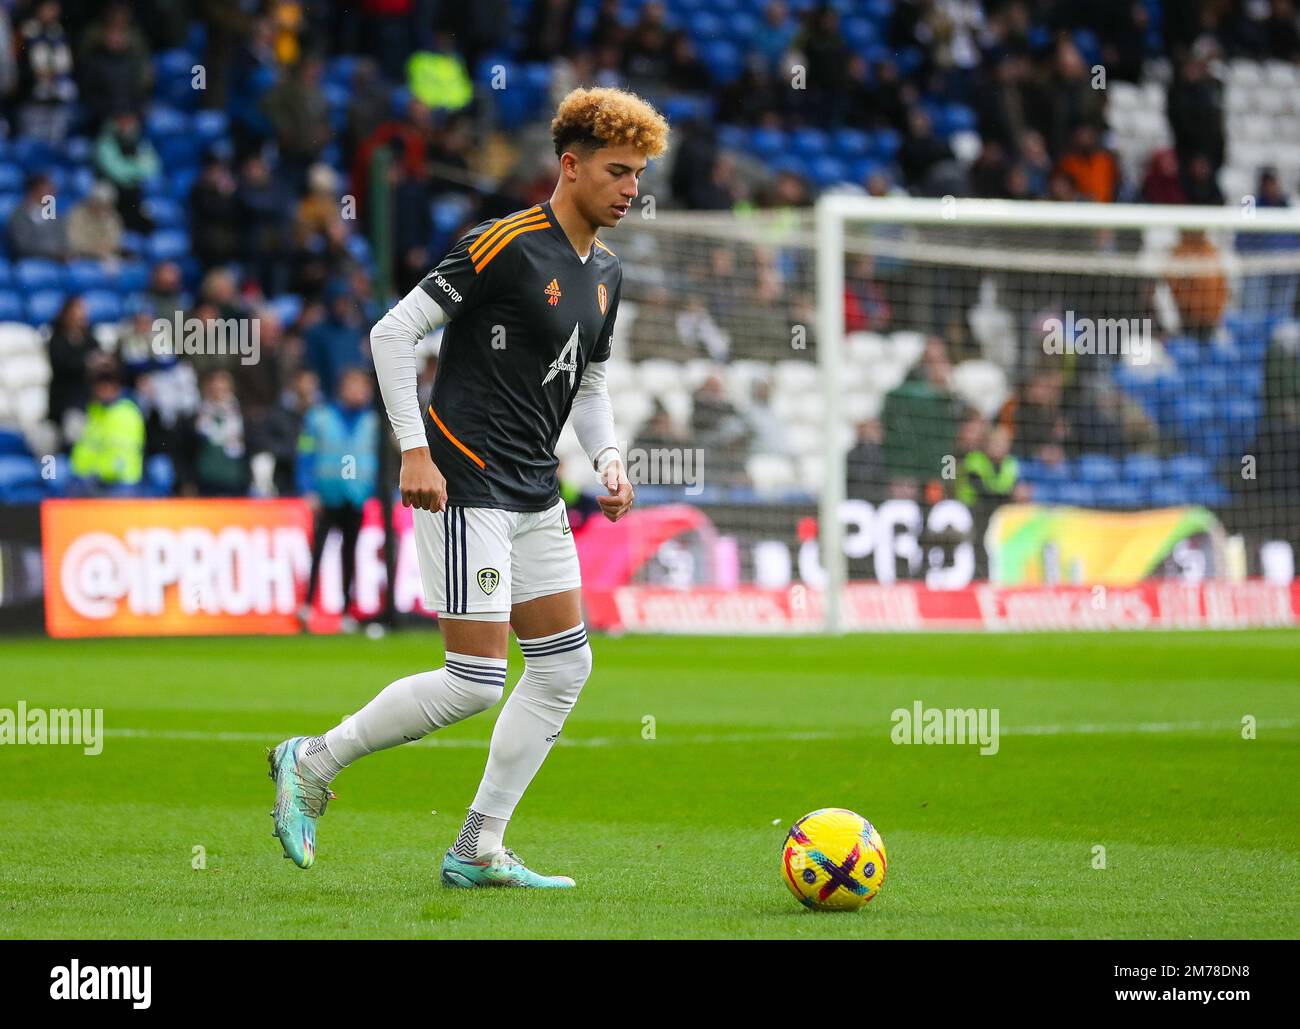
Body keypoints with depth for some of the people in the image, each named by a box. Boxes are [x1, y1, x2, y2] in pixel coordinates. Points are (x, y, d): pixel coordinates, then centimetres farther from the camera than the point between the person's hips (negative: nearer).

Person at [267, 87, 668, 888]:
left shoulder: (604, 272, 11)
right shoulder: (507, 246, -15)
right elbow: (394, 332, -15)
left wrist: (608, 459, 5)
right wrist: (415, 451, -19)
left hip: (535, 493, 9)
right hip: (467, 485, -9)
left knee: (565, 665, 6)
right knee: (475, 682, -11)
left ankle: (478, 852, 12)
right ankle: (313, 763, 7)